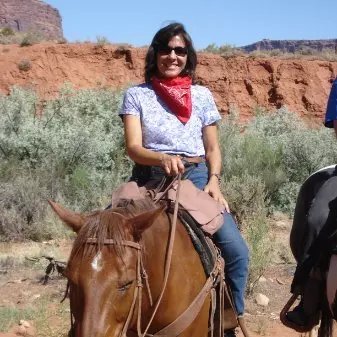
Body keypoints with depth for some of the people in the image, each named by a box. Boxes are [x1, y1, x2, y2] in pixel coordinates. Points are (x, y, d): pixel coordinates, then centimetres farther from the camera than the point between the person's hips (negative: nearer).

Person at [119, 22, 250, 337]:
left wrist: (214, 180, -8)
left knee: (237, 250, -15)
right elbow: (133, 147, -7)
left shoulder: (202, 96, 9)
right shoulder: (136, 95, 3)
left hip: (196, 178, 2)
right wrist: (163, 159, -28)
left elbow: (212, 148, 12)